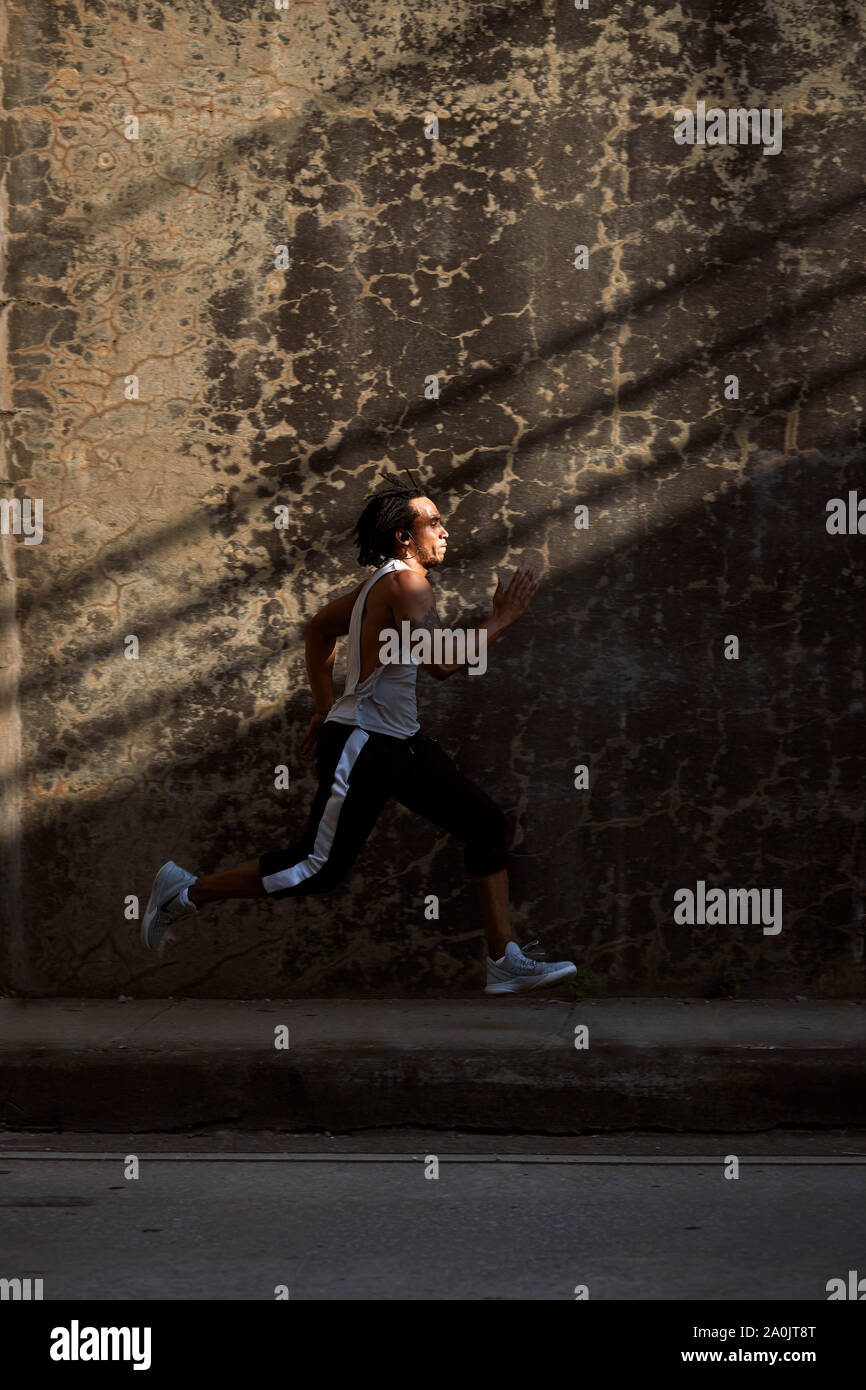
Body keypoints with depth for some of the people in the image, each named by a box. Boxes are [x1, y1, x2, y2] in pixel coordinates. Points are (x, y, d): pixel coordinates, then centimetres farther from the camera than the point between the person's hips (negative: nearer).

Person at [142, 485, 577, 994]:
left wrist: (325, 708, 27)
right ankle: (187, 892, 10)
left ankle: (506, 962, 6)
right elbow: (443, 663, -28)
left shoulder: (385, 581, 13)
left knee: (486, 822, 4)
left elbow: (319, 628, 24)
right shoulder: (406, 582, -17)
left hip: (402, 742, 10)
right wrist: (499, 622, -16)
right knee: (319, 868, -4)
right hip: (362, 745, -10)